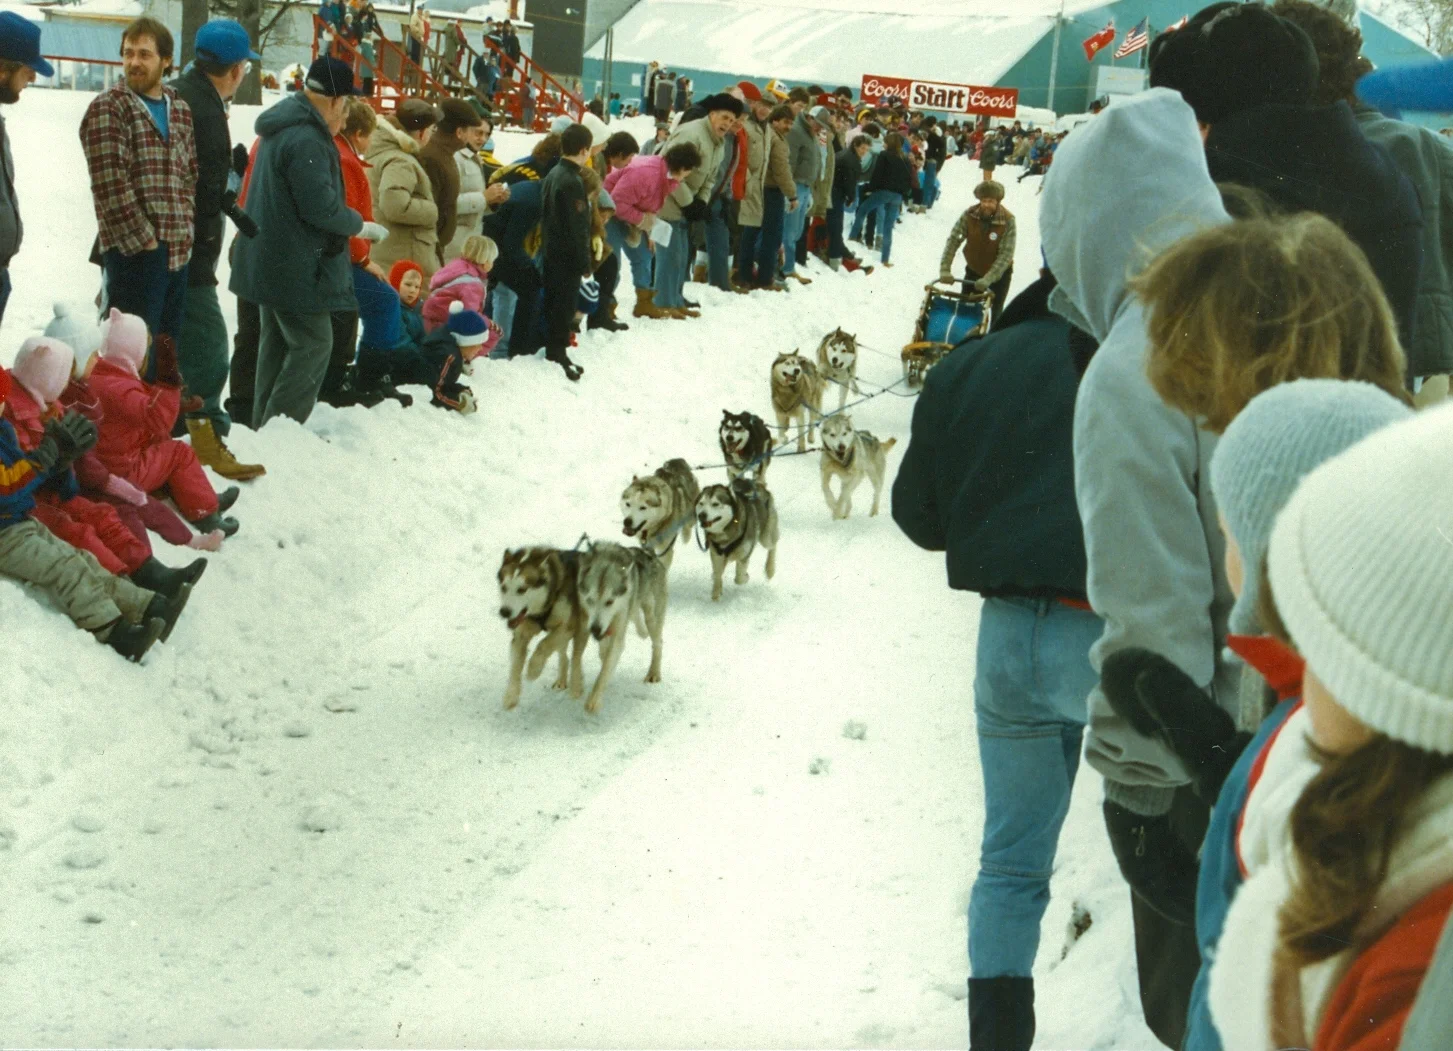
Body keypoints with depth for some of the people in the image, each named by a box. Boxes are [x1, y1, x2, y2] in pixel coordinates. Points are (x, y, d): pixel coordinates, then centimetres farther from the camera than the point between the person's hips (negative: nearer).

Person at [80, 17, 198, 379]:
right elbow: (110, 184, -13)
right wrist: (144, 238, -15)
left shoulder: (180, 110, 14)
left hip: (178, 250, 7)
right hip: (135, 251, -7)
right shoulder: (107, 108, -6)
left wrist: (184, 231, 7)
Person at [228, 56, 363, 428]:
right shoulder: (307, 141, -22)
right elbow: (321, 207, -25)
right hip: (297, 268, -11)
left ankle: (264, 424, 22)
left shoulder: (280, 128, 13)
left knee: (278, 341, 17)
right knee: (313, 343, -5)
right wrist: (357, 223, -6)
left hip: (270, 263, 11)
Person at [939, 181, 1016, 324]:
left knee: (996, 314, 4)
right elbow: (953, 240, -21)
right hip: (973, 270, 3)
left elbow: (1006, 253, -27)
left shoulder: (1008, 220, -24)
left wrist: (988, 279, -35)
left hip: (999, 274, -3)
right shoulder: (970, 215, -18)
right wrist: (945, 269, -32)